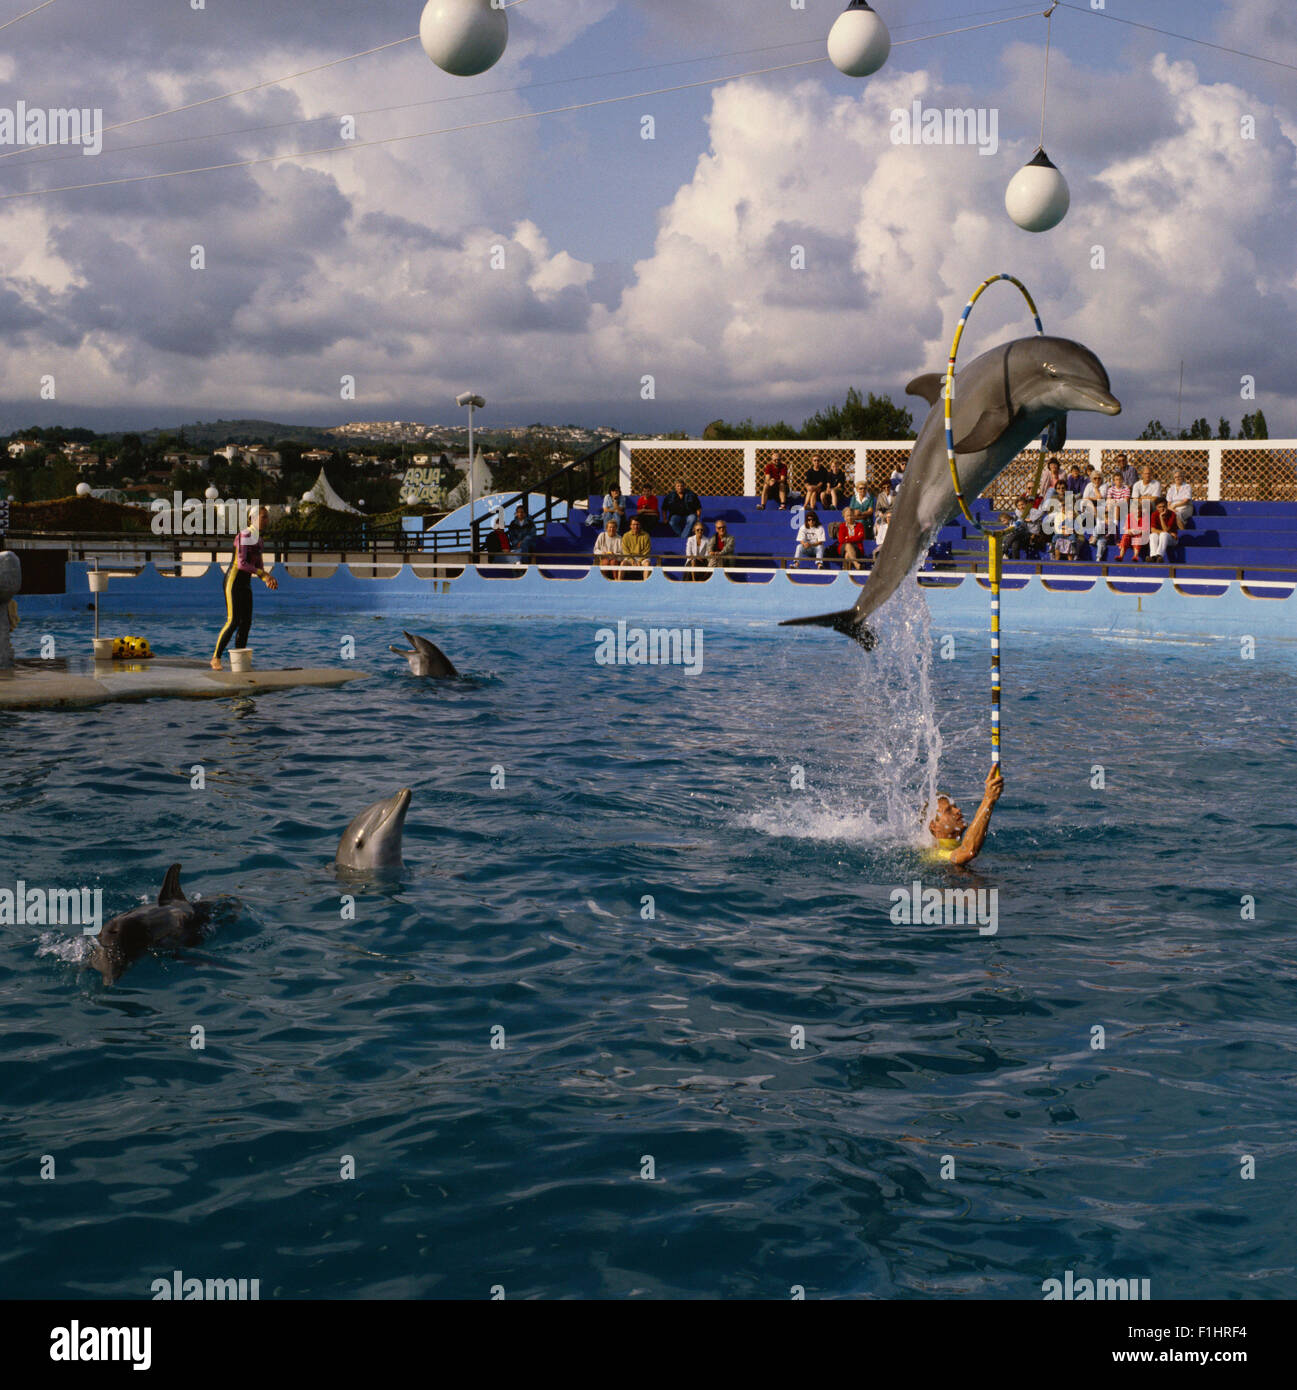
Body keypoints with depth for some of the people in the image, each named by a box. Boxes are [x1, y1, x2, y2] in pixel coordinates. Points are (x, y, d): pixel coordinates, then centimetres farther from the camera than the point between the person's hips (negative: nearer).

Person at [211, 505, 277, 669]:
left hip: (245, 584, 9)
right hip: (234, 580, -9)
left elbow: (259, 566, 18)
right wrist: (264, 574, -22)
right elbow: (241, 563, -23)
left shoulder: (258, 539, 16)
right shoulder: (245, 535, -14)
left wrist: (267, 580, -2)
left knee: (246, 623, 5)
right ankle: (216, 658, -5)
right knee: (233, 622, -13)